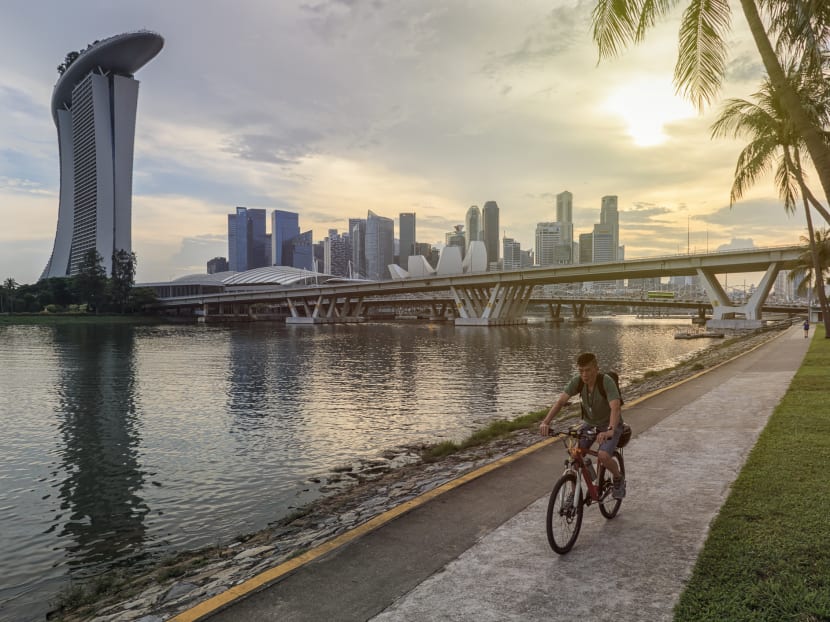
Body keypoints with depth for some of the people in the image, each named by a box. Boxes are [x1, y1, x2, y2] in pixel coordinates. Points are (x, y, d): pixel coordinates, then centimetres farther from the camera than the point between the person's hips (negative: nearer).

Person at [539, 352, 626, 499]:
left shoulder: (606, 382, -29)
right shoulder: (577, 381, -17)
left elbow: (615, 408, -41)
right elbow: (560, 401, -24)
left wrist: (610, 430, -58)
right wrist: (546, 422, -39)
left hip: (610, 425, -4)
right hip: (590, 424, 4)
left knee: (603, 456, -26)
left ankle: (619, 479, 7)